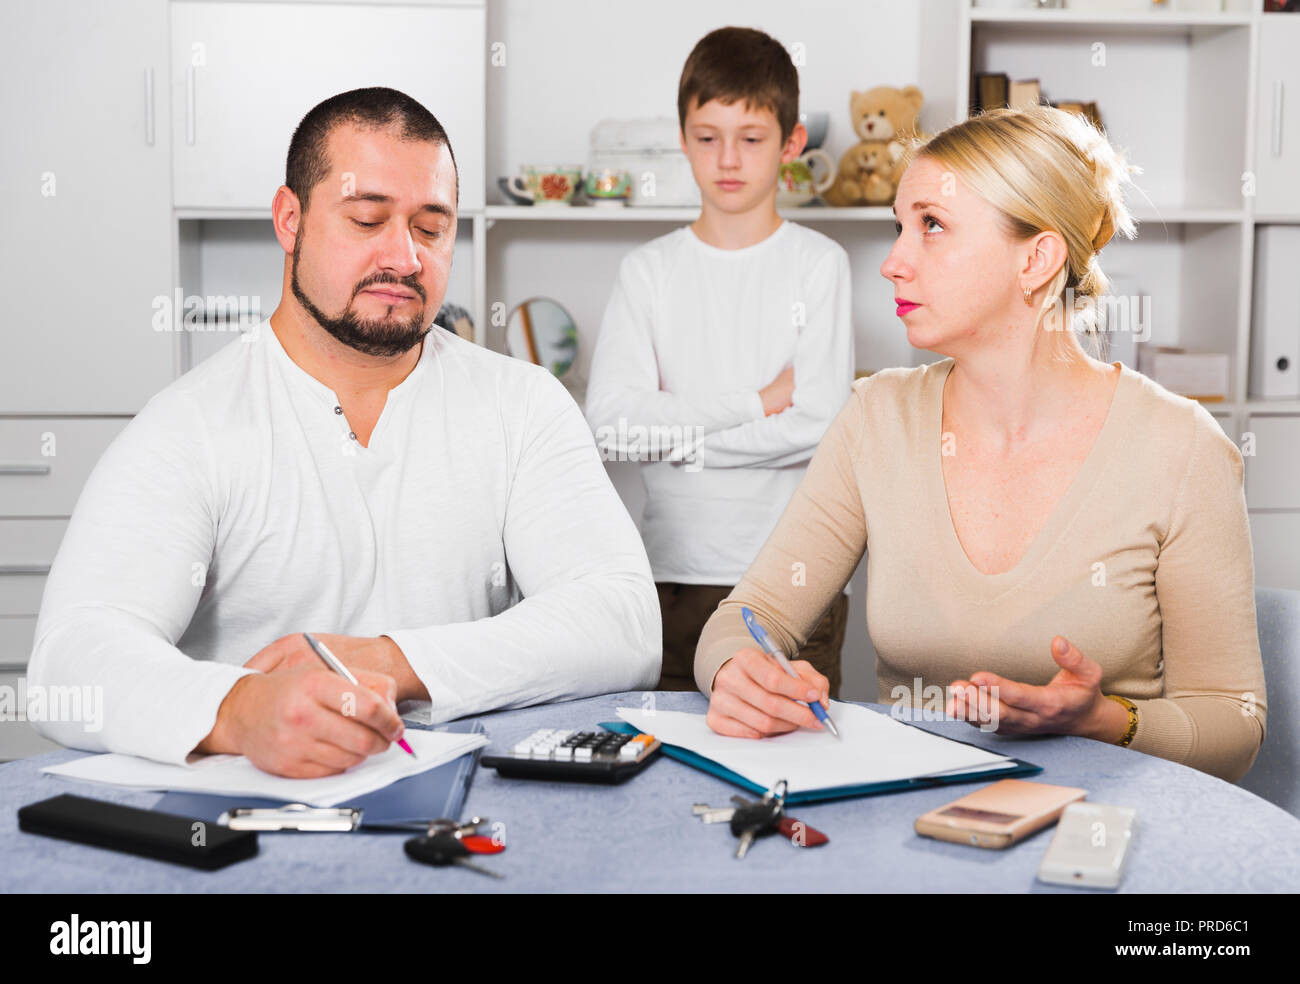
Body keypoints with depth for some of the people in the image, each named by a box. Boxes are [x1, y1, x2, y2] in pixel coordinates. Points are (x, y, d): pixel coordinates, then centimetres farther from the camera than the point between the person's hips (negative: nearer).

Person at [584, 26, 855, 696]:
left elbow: (818, 427, -10)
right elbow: (610, 423, -7)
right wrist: (755, 401, -9)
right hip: (673, 570, 2)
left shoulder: (818, 264, 0)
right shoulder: (649, 270, 5)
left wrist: (673, 433, -8)